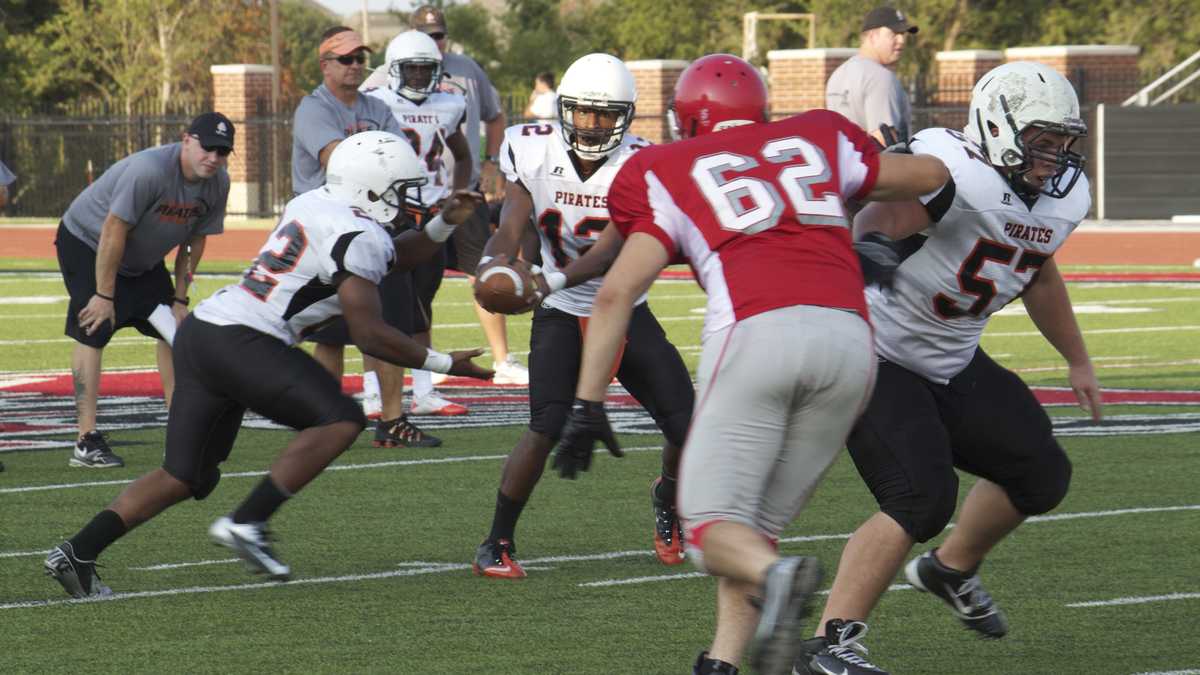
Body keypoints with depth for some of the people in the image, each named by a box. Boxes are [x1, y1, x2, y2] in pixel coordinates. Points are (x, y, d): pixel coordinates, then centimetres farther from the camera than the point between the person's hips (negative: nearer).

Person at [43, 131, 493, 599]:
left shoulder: (314, 205, 19)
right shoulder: (357, 237, -9)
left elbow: (388, 257, 35)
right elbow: (370, 336, -13)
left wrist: (444, 224, 24)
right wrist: (443, 363, -3)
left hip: (201, 332, 10)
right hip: (238, 342, -10)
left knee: (186, 478, 14)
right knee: (340, 419, -14)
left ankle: (77, 552, 7)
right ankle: (246, 523, -15)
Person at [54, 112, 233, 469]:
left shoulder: (217, 184, -13)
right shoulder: (149, 170, -36)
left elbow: (194, 241, 0)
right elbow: (113, 232, -31)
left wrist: (179, 299, 0)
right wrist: (105, 295, -25)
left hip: (142, 259, 8)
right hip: (86, 243, -8)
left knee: (174, 329, 5)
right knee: (93, 333, -15)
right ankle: (87, 442, -16)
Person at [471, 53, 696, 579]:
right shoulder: (535, 153, -11)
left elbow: (610, 251, -28)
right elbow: (511, 229, -13)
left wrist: (550, 282, -44)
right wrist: (492, 267, -37)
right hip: (561, 316, -1)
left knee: (687, 427, -1)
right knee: (547, 428, -21)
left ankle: (666, 496, 34)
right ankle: (497, 543, -6)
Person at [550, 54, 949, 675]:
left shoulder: (667, 174, 17)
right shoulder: (814, 140, 26)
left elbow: (617, 292, 6)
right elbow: (931, 175, 39)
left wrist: (587, 404, 5)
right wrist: (855, 190, 58)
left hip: (757, 335, -3)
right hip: (848, 338, 3)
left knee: (712, 524, 1)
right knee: (760, 521, 15)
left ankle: (775, 578, -30)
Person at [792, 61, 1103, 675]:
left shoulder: (1061, 197, 2)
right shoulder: (952, 175, -27)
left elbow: (1040, 277, 22)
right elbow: (863, 236, -35)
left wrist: (1078, 361, 32)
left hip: (951, 364, 9)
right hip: (876, 358, -9)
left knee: (1041, 475, 9)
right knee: (922, 498, -22)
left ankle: (951, 569, 36)